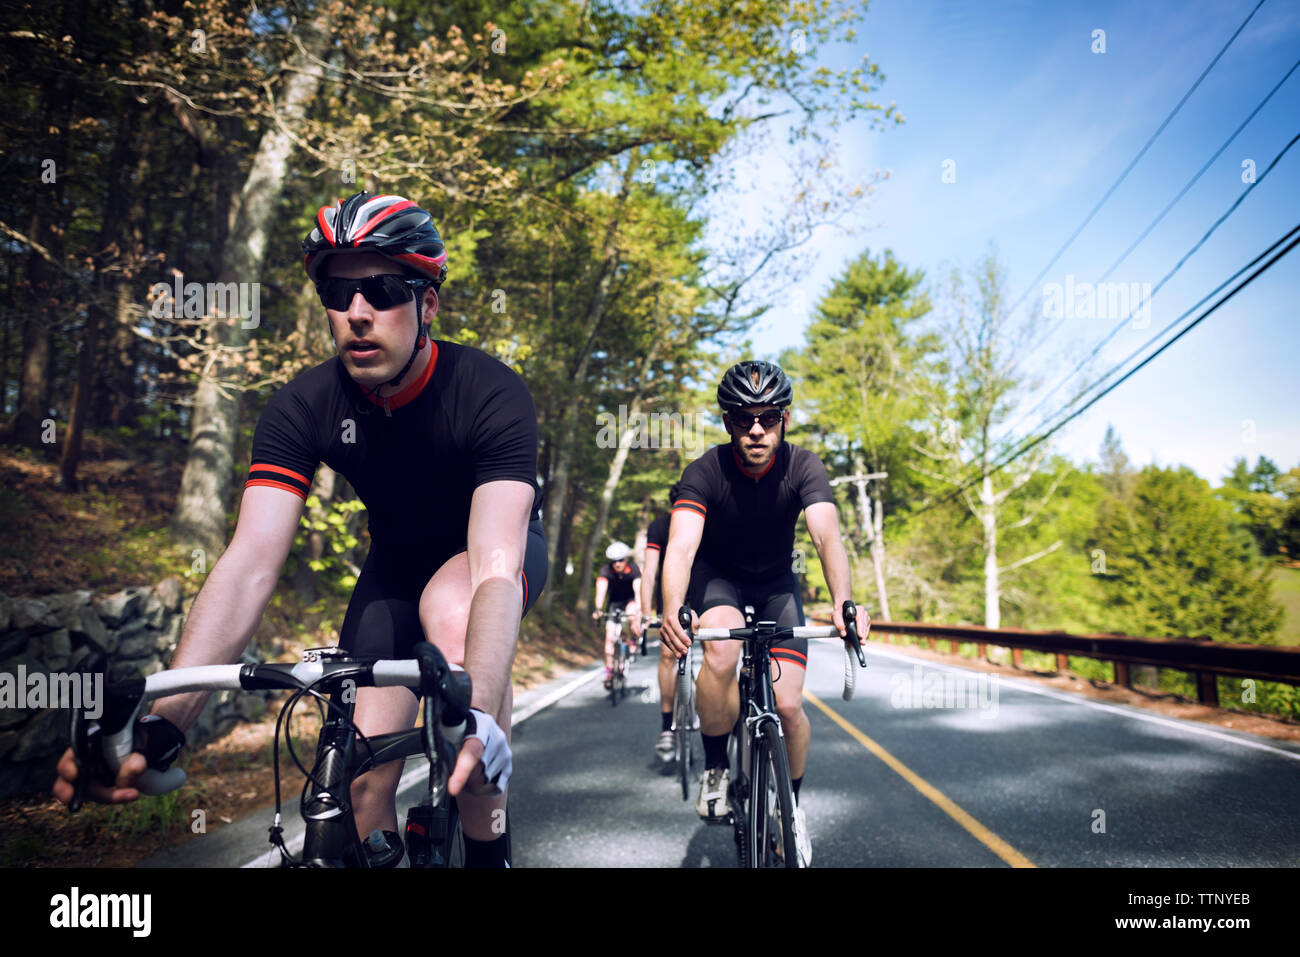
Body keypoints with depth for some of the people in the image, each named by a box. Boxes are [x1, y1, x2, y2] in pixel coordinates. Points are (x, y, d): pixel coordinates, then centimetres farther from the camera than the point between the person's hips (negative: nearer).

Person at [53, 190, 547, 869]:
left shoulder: (491, 393, -31)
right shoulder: (303, 408, -21)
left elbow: (496, 567, -42)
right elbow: (250, 562, -30)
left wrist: (480, 716, -58)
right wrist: (160, 720, -42)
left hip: (499, 544, -2)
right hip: (398, 556, 3)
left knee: (452, 611, -38)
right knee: (365, 782, -11)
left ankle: (489, 850, -18)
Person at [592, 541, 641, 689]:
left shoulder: (633, 569, -23)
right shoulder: (606, 570, -21)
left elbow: (638, 590, -34)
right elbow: (601, 590, -33)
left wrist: (639, 609, -50)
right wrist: (598, 609, -49)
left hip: (630, 601, -1)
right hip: (614, 602, 1)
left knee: (632, 615, -36)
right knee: (610, 636, -12)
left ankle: (636, 641, -7)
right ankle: (609, 672, -3)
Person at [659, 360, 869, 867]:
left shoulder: (803, 467, -21)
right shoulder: (705, 472, -25)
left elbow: (827, 536, -36)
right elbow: (681, 546, -38)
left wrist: (843, 602, -56)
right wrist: (672, 611, -57)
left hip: (776, 584, 2)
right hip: (717, 579, -1)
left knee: (788, 708, -9)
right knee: (721, 653, -34)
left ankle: (791, 805, 21)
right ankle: (716, 769, -8)